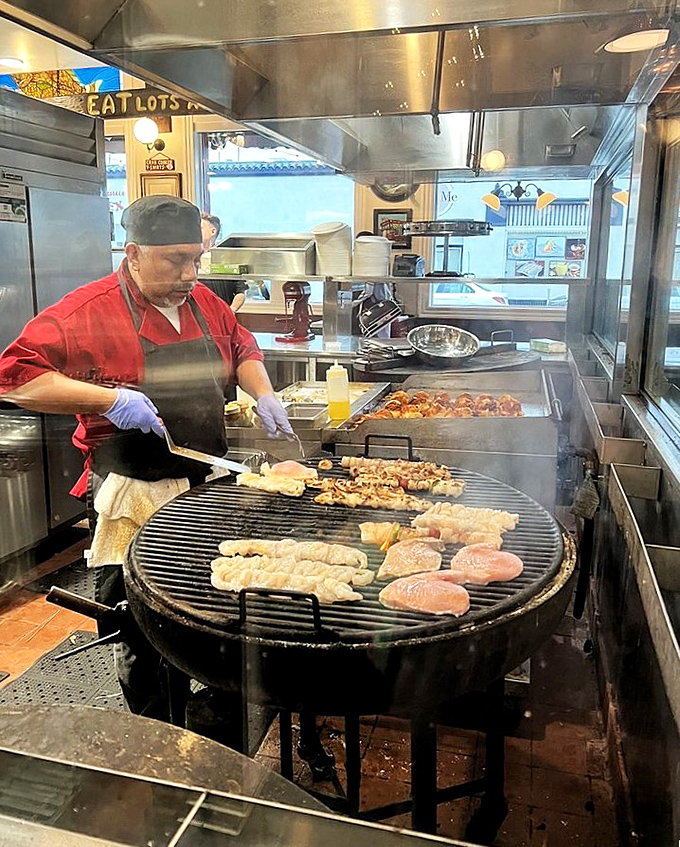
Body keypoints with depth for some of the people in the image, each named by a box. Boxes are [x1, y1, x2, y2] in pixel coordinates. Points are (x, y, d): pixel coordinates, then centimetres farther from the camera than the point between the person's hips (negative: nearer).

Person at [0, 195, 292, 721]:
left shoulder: (203, 302, 8)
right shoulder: (89, 310, -12)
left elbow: (243, 349, 24)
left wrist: (262, 395, 6)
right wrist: (109, 397, -25)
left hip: (207, 488, 6)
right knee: (144, 637, 8)